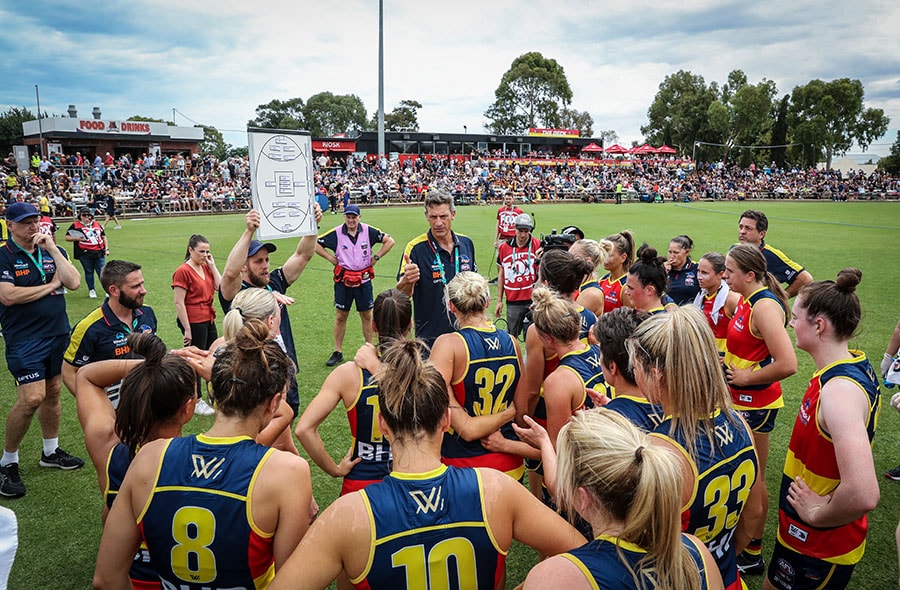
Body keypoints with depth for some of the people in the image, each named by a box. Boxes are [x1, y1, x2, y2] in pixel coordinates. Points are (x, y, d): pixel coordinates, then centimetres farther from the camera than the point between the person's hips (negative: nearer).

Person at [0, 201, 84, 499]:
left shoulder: (53, 251, 8)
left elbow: (73, 283, -5)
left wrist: (52, 248, -11)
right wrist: (51, 285, -9)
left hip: (58, 334, 6)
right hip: (24, 338, -6)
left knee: (53, 392, 15)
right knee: (32, 397, -14)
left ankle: (51, 451, 31)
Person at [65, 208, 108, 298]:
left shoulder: (97, 224, 14)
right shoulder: (75, 225, 4)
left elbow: (104, 236, 19)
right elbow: (67, 237, 4)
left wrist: (106, 249, 10)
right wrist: (77, 238, -13)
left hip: (99, 253, 2)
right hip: (85, 254, -2)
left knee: (102, 271, -2)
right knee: (89, 272, 7)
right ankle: (91, 290, 20)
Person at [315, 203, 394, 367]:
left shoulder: (368, 231, -4)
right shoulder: (336, 233, -7)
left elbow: (389, 241, 2)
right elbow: (315, 244, 0)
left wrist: (376, 257, -1)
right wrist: (331, 258, -3)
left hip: (363, 279, 1)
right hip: (343, 280, -1)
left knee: (367, 315, 9)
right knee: (340, 316, 6)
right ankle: (338, 352, 16)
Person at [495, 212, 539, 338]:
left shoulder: (538, 245, -3)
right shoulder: (504, 247, 5)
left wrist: (539, 260, -25)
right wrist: (499, 301, 12)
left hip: (533, 300, -2)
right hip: (513, 301, 2)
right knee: (511, 337, 10)